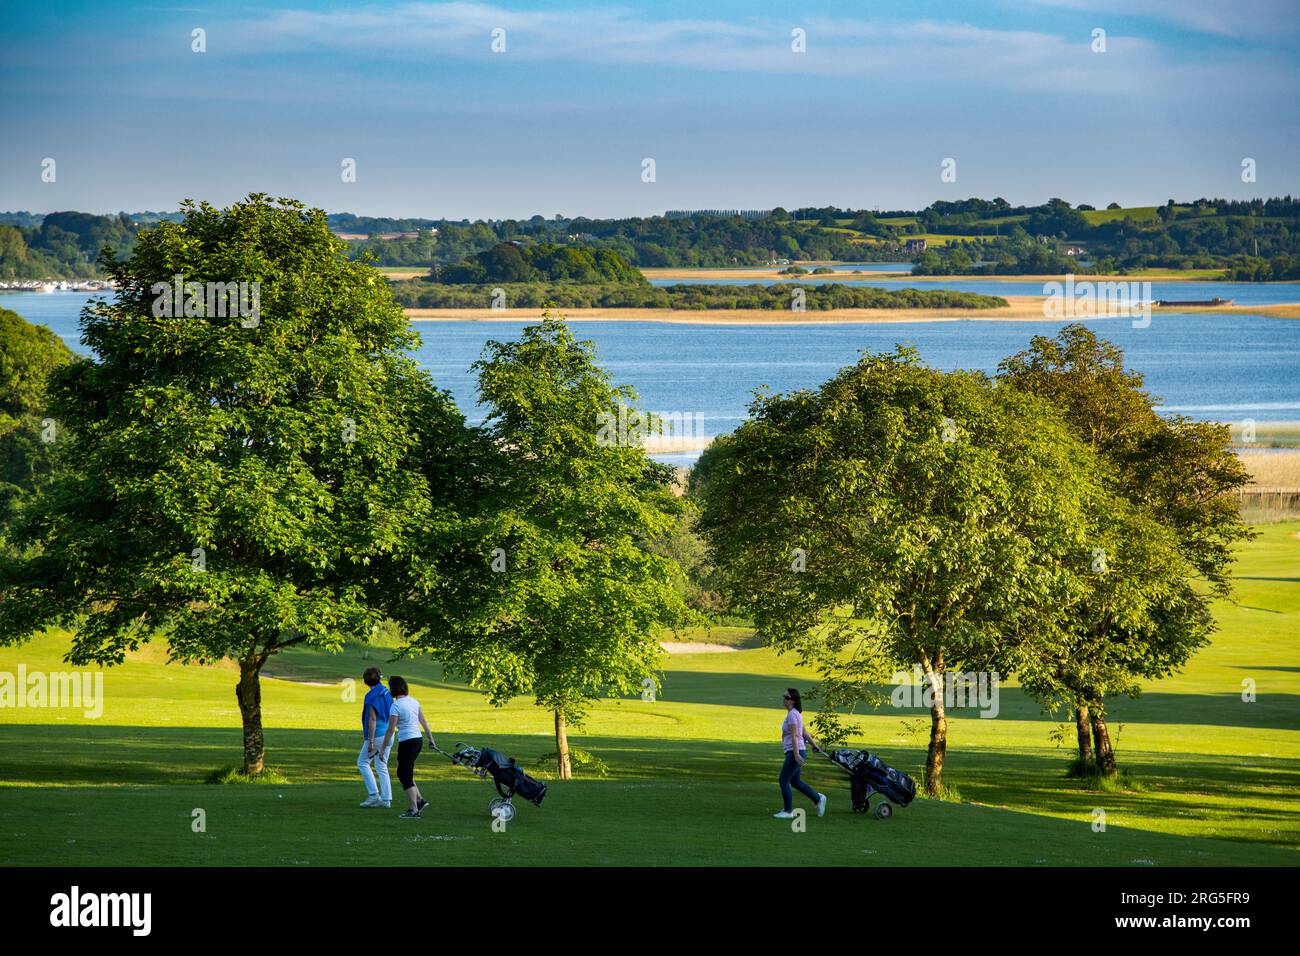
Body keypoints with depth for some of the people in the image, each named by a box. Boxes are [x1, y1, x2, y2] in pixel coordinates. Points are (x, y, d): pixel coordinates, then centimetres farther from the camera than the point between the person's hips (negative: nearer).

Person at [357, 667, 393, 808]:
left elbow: (372, 719, -20)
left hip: (377, 734, -8)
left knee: (362, 762, 6)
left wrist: (370, 741, -19)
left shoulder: (372, 696, -15)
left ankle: (374, 794, -1)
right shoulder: (386, 693, 9)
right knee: (382, 767, 12)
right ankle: (386, 799, 8)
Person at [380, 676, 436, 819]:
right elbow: (423, 721, 13)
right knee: (402, 773, 21)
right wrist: (431, 738, 23)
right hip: (418, 739, 8)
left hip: (407, 742, -8)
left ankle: (414, 810, 2)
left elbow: (391, 730, -15)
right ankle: (420, 800, 18)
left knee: (406, 776, 2)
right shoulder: (413, 701, 6)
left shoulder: (396, 706, -16)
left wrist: (383, 748, -8)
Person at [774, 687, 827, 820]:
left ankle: (788, 811, 2)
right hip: (794, 752, 10)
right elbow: (804, 733, 21)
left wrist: (796, 754, -25)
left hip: (794, 752, -10)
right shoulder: (796, 713, 13)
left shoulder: (792, 714, -16)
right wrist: (814, 745, 28)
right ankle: (818, 798, 25)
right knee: (795, 781, 18)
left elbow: (794, 736, -21)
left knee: (784, 780, -4)